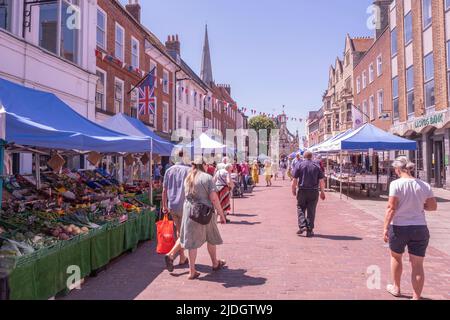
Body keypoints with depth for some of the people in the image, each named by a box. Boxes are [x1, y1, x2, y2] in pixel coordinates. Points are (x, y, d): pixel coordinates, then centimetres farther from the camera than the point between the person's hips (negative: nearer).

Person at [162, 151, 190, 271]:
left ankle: (182, 258, 26)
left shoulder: (169, 170, 5)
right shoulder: (189, 170, -11)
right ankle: (171, 255, -12)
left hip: (172, 206, 6)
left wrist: (164, 206, 17)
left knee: (179, 232, 18)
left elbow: (164, 190, 8)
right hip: (185, 206, -6)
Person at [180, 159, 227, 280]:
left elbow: (187, 196, 13)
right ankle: (215, 264, 36)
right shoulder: (207, 177, -8)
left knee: (192, 240, 9)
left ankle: (192, 271, 11)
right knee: (211, 238, 18)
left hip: (189, 211, 4)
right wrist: (221, 214, -8)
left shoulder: (188, 178, 9)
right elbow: (214, 198, -14)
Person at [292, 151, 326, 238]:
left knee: (300, 208, 13)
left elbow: (295, 179, -3)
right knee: (311, 210, 7)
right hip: (314, 191, 1)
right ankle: (309, 230, 9)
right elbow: (321, 180, 2)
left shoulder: (299, 164, 0)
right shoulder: (317, 165, 4)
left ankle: (302, 226, -2)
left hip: (302, 190, -1)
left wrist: (293, 189, 8)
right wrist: (322, 192, 11)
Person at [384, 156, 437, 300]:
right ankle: (416, 297, 12)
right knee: (418, 265, 8)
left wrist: (385, 228, -12)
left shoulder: (396, 184, -13)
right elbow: (433, 207, 6)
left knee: (396, 257, 22)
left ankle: (396, 288, 37)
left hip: (399, 227, -2)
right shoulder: (425, 185, 0)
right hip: (420, 229, 3)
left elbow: (391, 208, -16)